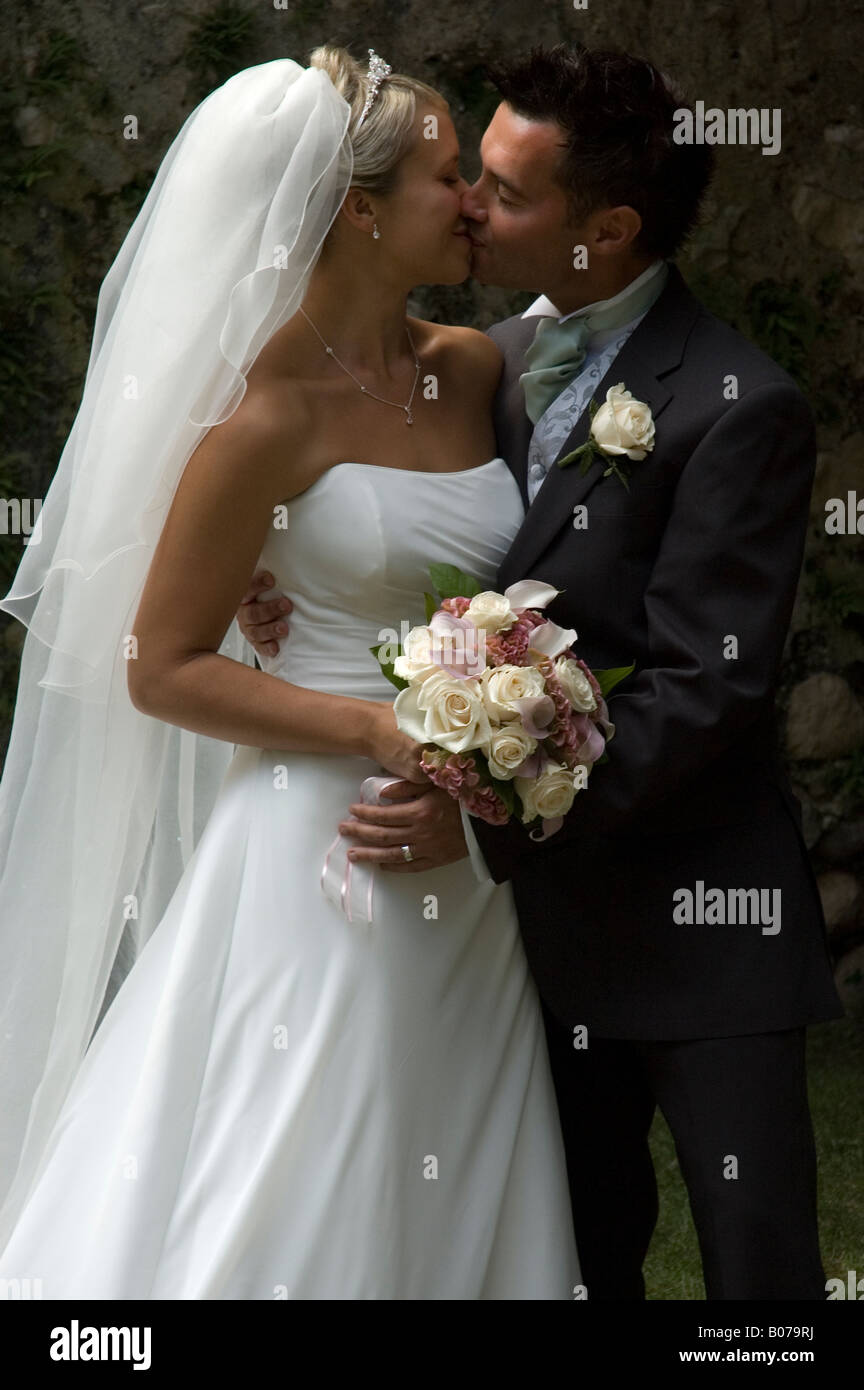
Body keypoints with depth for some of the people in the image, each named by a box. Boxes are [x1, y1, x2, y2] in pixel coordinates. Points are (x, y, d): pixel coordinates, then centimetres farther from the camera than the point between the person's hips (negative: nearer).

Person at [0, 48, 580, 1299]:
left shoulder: (477, 370, 7)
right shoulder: (272, 411, -11)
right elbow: (160, 670, -9)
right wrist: (378, 728, -18)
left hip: (470, 863, 6)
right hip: (326, 854, -6)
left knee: (451, 1208, 12)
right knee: (303, 1214, 1)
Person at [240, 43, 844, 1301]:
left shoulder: (737, 408, -17)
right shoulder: (496, 360, 6)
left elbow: (704, 687, -20)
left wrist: (491, 826, -24)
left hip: (694, 913, -7)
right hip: (547, 900, 7)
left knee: (760, 1257, 1)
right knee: (581, 1248, 17)